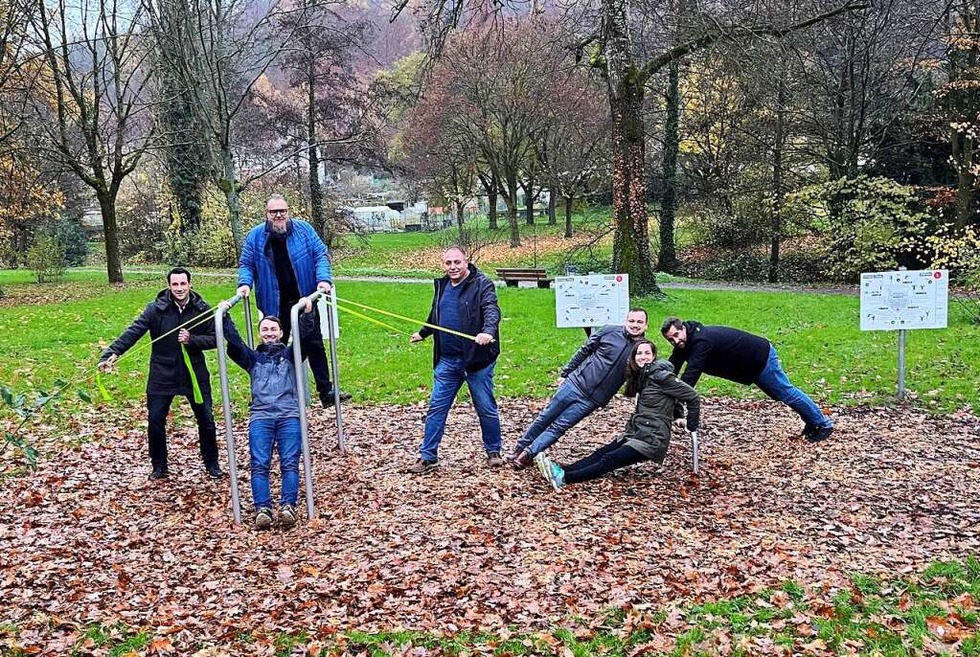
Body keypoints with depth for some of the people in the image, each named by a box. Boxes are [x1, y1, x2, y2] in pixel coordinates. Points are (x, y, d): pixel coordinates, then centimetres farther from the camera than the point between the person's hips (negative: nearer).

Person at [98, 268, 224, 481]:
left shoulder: (202, 309, -7)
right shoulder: (155, 309, -12)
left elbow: (214, 339, -2)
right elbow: (133, 332, -19)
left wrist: (192, 340, -20)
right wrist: (112, 353, -31)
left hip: (194, 373, 1)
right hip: (162, 375, -1)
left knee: (206, 420, 8)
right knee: (155, 421, 4)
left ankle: (212, 464, 27)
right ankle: (159, 467, 24)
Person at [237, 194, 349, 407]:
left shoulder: (304, 230, -2)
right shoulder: (255, 236, -1)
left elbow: (321, 255, -1)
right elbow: (246, 264, 5)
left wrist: (323, 279, -17)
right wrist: (245, 283, -15)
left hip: (305, 301, 0)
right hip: (275, 306, 0)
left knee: (314, 345, 3)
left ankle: (326, 391, 8)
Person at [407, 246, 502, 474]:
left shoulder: (482, 284, -10)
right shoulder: (442, 285, 10)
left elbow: (492, 310, -26)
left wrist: (488, 331, -46)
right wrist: (423, 333, 41)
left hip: (477, 359, -5)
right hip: (447, 360, 5)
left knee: (486, 408, 6)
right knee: (436, 408, 5)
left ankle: (493, 452, 24)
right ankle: (427, 457, 12)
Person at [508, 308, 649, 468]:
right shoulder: (609, 331, -3)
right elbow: (584, 351, 7)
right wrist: (565, 373, 9)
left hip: (593, 400, -1)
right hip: (575, 383, 1)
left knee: (559, 427, -3)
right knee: (545, 418, 8)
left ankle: (527, 455, 4)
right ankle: (520, 447, 26)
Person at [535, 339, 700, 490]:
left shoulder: (659, 375, -12)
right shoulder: (642, 376, 14)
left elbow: (692, 397, -11)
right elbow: (675, 393, 26)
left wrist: (691, 426, -1)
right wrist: (678, 416, 20)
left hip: (652, 439, -9)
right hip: (635, 432, 9)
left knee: (610, 460, -22)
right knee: (600, 453, -9)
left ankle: (563, 478, -34)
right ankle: (561, 470, -22)